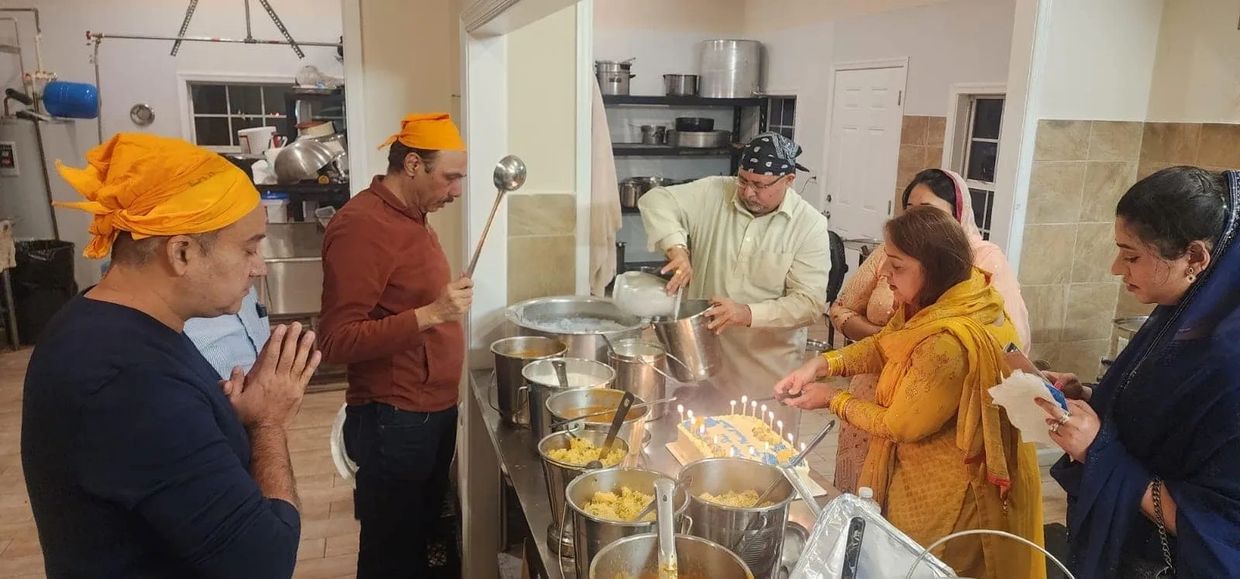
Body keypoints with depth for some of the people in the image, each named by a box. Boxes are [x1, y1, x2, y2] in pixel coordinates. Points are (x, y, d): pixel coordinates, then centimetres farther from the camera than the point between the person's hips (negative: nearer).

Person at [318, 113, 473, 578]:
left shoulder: (412, 216, 10)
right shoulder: (362, 225, -21)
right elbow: (337, 341, -24)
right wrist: (431, 315, -30)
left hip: (434, 411, 9)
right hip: (394, 421, -9)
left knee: (421, 539, 23)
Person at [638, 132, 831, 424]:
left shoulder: (810, 225, -10)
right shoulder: (713, 193, -5)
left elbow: (810, 303, -13)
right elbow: (656, 201, -9)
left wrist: (749, 314, -27)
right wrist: (676, 246, -27)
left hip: (768, 366, -1)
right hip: (701, 352, 2)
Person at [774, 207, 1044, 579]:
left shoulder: (948, 342, -34)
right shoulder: (942, 301, -6)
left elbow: (903, 424, -22)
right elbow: (884, 346, 5)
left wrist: (832, 399, -9)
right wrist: (821, 364, -8)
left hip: (943, 493, -9)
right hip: (923, 473, 9)